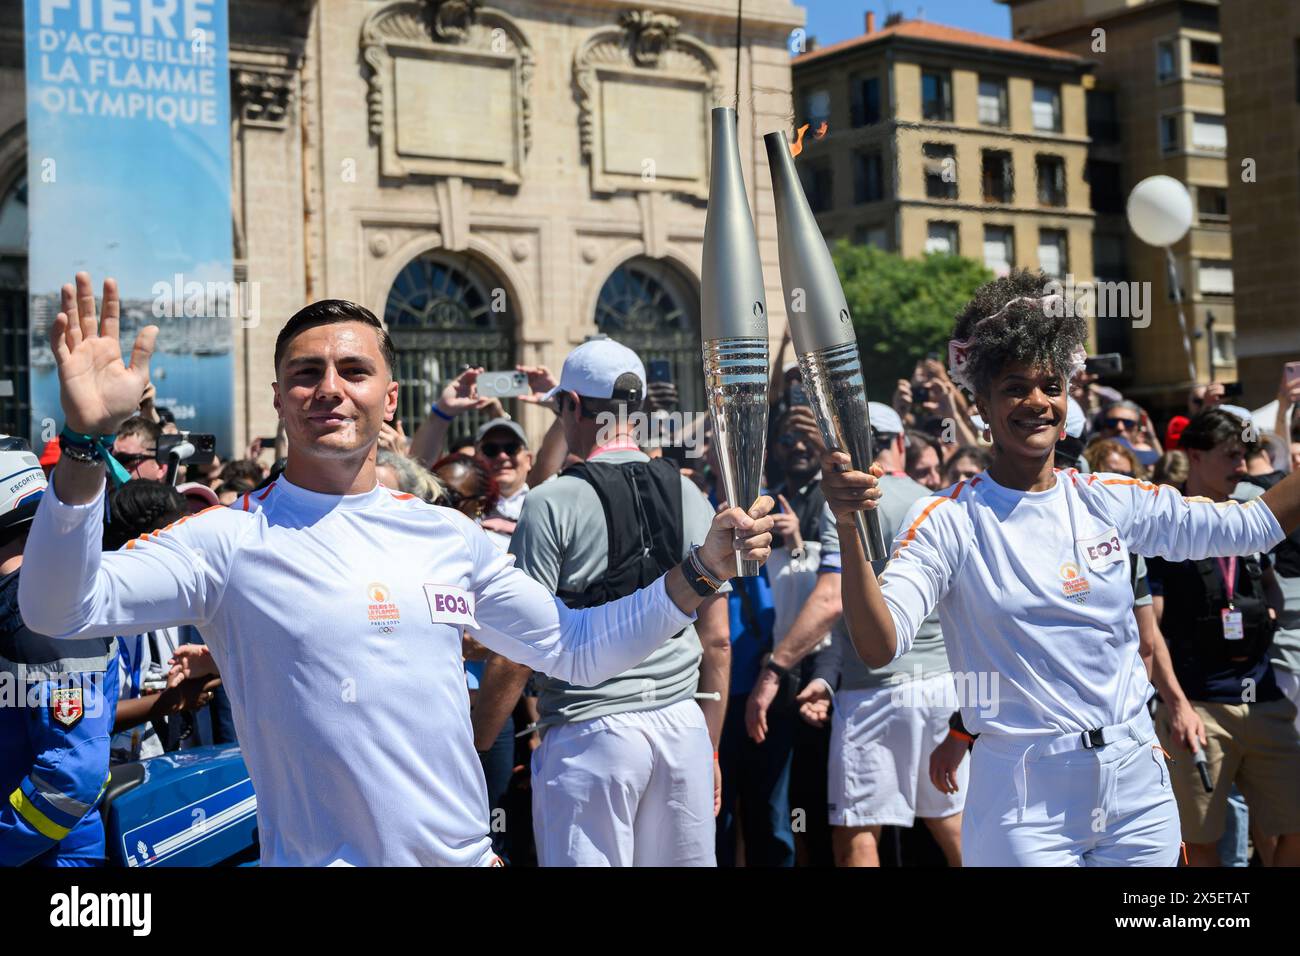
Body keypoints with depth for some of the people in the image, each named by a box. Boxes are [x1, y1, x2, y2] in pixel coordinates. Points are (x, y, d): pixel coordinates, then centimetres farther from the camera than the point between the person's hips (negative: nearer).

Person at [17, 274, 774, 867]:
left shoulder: (449, 537, 7)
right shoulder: (232, 539, -7)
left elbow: (577, 648, 14)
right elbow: (60, 608, -18)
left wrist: (702, 570, 4)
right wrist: (86, 441, -31)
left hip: (468, 852, 4)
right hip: (318, 856, -4)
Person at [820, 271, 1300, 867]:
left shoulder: (1111, 501, 4)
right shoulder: (948, 521, -9)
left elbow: (1252, 526, 10)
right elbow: (879, 647, -21)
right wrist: (849, 531, -36)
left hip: (1136, 782, 5)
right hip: (1027, 800, -4)